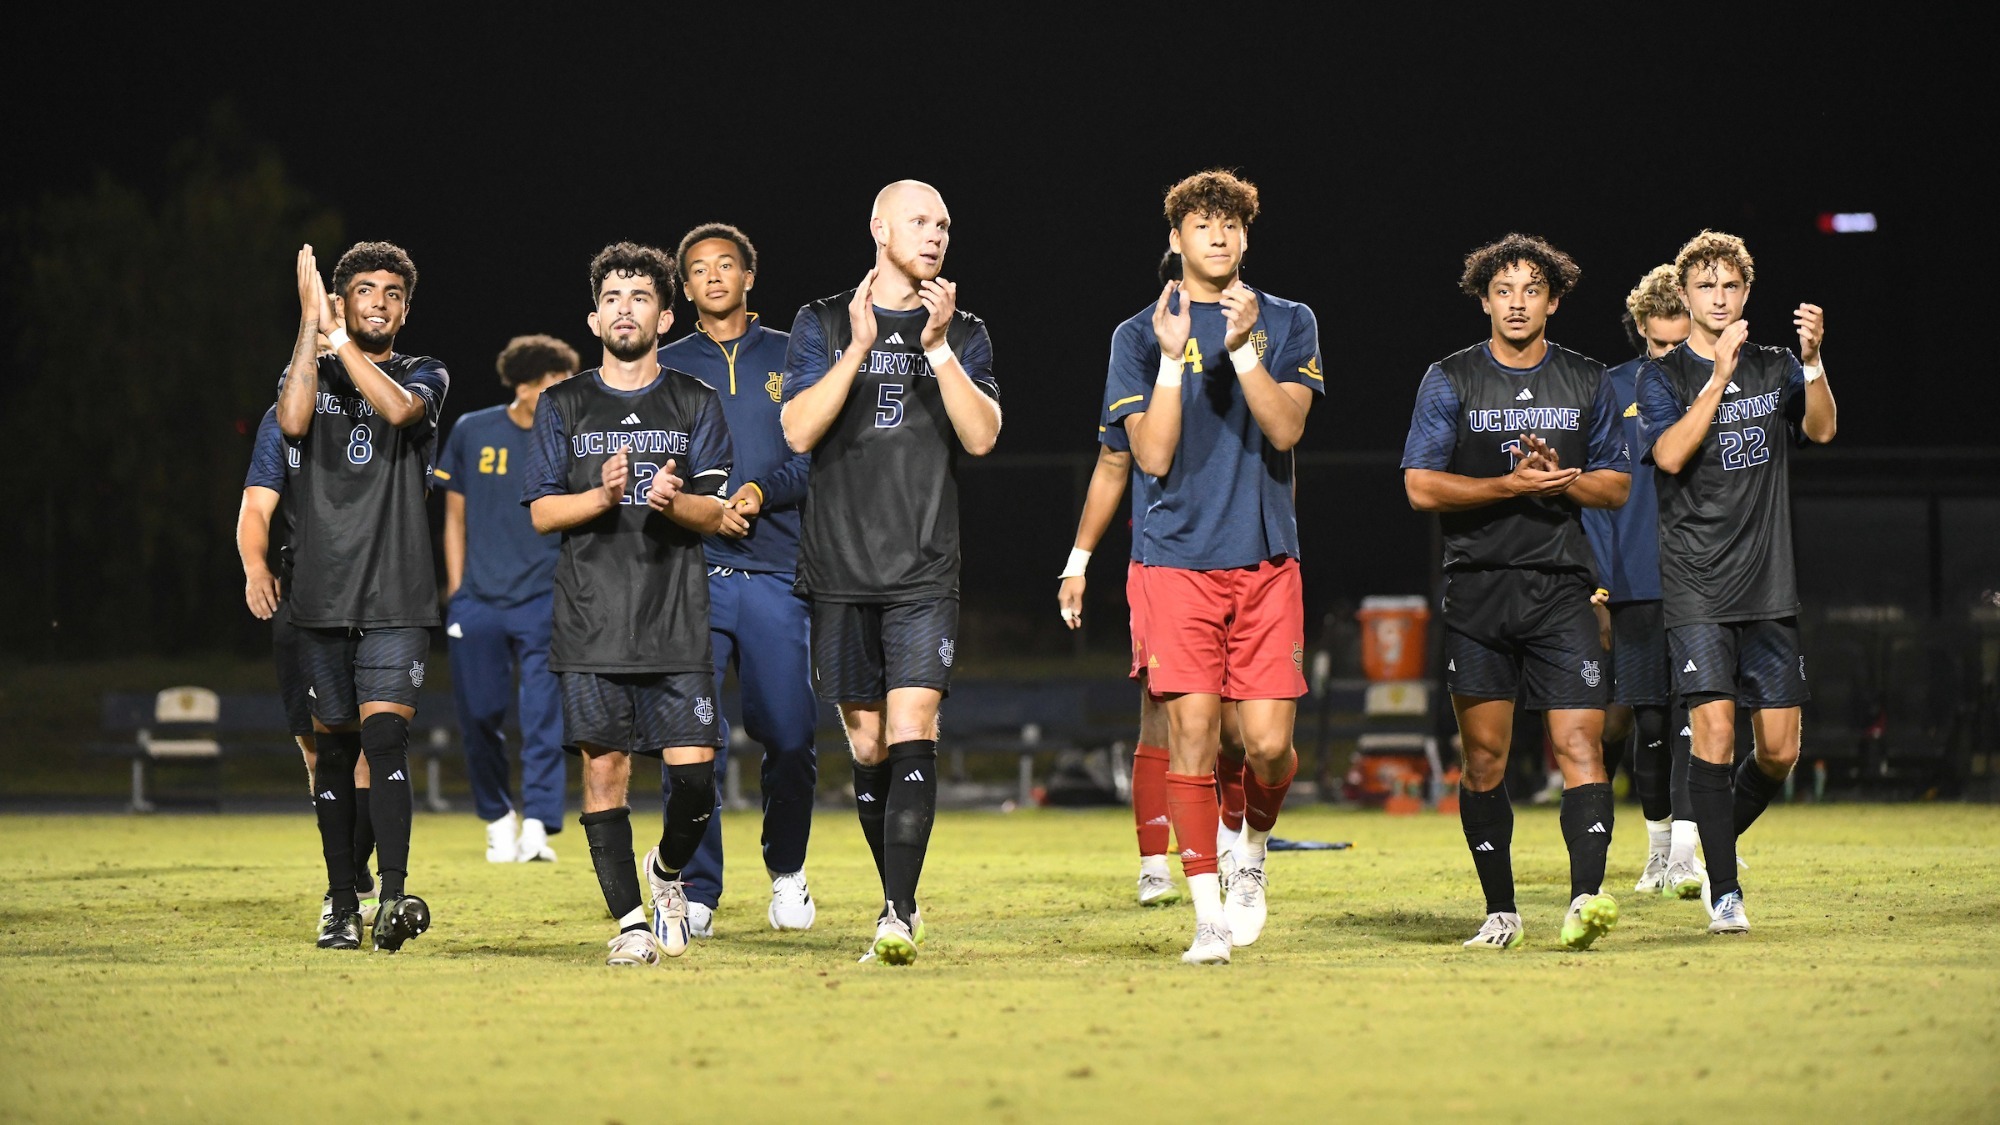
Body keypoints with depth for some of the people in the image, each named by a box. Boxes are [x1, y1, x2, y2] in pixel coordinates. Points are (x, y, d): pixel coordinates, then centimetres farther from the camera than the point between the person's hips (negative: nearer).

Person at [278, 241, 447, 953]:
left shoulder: (425, 376, 8)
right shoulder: (310, 373, 11)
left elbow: (398, 408, -16)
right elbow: (293, 420, -13)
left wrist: (338, 337, -15)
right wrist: (311, 322, -12)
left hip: (397, 600, -2)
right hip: (322, 600, 2)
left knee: (384, 737, -17)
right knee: (335, 752, 6)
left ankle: (394, 896, -27)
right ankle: (343, 907, 12)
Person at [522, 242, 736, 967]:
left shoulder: (695, 405, 9)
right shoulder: (563, 406, 10)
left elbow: (718, 515, 4)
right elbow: (542, 512, 5)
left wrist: (675, 500, -18)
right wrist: (603, 495, -14)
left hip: (678, 621, 0)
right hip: (591, 622, 0)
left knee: (695, 770, -7)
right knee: (604, 765, -4)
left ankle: (667, 870, 22)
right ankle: (629, 920, 5)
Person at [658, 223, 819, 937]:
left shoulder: (790, 359, 12)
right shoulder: (664, 369, 13)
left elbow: (818, 456, 4)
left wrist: (761, 491, -13)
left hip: (775, 575, 0)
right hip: (690, 574, 0)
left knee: (787, 736, -2)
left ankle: (787, 872, 20)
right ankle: (695, 893, -3)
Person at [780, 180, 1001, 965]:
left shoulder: (965, 333, 8)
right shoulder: (822, 325, 7)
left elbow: (982, 436, -5)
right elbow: (798, 431, -6)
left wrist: (938, 346, -15)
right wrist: (860, 346, -15)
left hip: (924, 575, -1)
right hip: (840, 574, 1)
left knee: (912, 731, -14)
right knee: (867, 746, 6)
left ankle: (898, 916, -17)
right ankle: (900, 902, 20)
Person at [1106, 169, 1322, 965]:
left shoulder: (1288, 323, 8)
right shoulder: (1140, 335, 5)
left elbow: (1285, 428, -6)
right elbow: (1153, 455, -4)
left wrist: (1242, 348, -17)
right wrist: (1172, 359, -14)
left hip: (1266, 559, 1)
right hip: (1178, 561, -1)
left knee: (1268, 742, -5)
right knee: (1191, 733, -7)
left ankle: (1253, 854, 26)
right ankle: (1208, 915, 0)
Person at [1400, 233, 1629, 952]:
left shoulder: (1587, 382, 11)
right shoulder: (1450, 381, 5)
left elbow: (1616, 486, 13)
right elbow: (1421, 487, -2)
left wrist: (1562, 480, -8)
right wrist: (1512, 484, -12)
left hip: (1562, 589, 1)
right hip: (1477, 589, 0)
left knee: (1579, 744, -13)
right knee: (1484, 757, 3)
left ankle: (1586, 896, -23)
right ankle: (1500, 912, 11)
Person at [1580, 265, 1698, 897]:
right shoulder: (1612, 393, 4)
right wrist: (1599, 589, -1)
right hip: (1637, 584, 0)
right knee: (1648, 717, 3)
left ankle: (1685, 851, -9)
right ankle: (1658, 846, 18)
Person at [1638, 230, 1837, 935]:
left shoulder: (1775, 368, 11)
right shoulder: (1663, 376, 3)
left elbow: (1822, 429, -6)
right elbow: (1669, 454, -14)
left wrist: (1813, 361, -22)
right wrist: (1719, 375, -20)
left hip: (1770, 587, 3)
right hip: (1696, 588, -3)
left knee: (1780, 751, 2)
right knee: (1714, 734, -14)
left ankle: (1720, 840, 28)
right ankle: (1724, 891, -7)